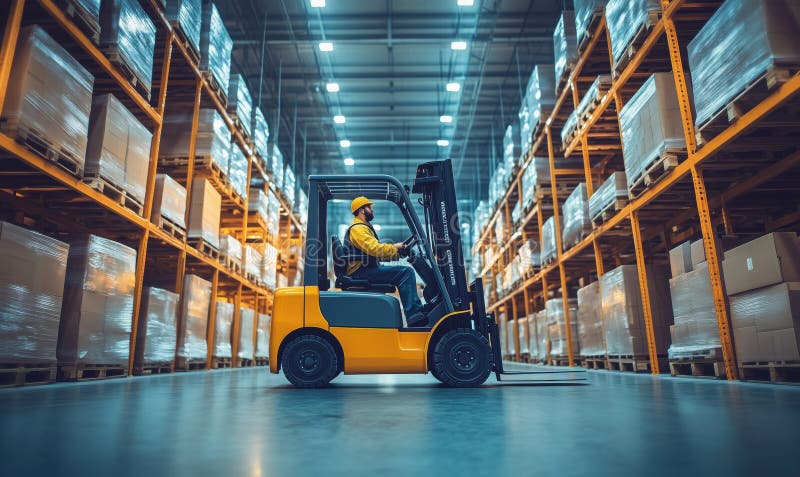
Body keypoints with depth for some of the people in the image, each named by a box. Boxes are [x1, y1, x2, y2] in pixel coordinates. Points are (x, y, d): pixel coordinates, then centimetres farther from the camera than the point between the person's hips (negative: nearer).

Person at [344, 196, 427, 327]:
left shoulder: (363, 227, 24)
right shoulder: (357, 228, -11)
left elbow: (376, 253, 23)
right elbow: (374, 248, -25)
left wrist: (397, 252, 10)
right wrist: (394, 247, -11)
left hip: (365, 271, 11)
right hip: (362, 273, -11)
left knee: (406, 272, 16)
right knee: (406, 272, -20)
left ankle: (418, 309, 15)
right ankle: (414, 315, -22)